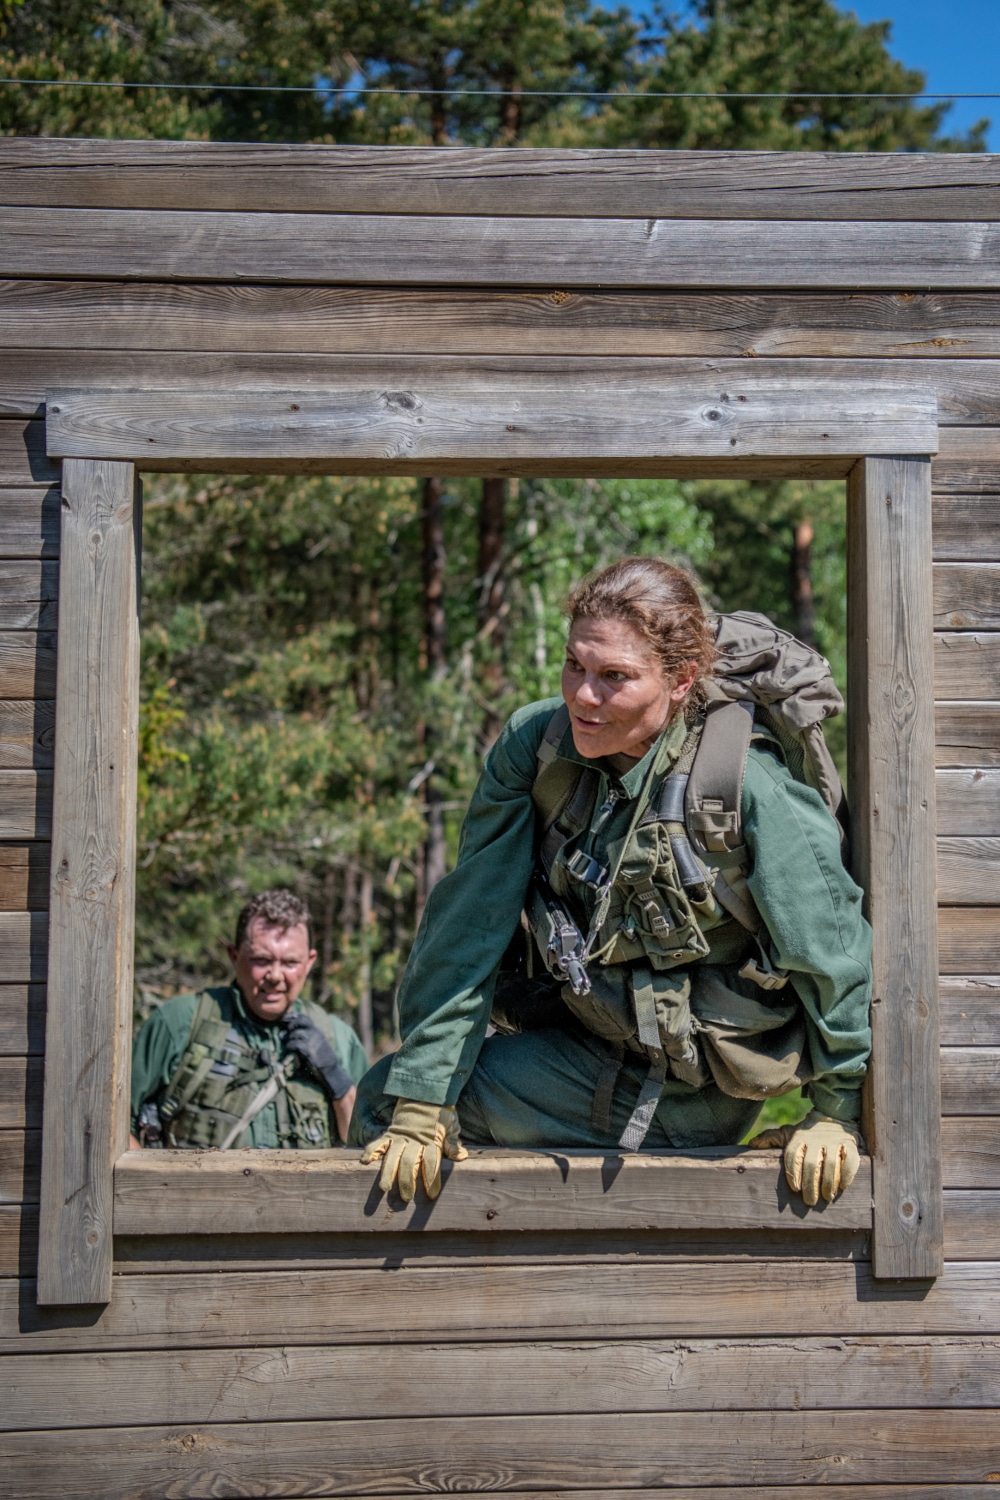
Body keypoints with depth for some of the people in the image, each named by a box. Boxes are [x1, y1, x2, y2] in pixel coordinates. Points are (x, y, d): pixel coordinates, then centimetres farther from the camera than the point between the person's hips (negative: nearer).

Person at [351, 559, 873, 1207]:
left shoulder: (749, 790, -28)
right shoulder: (534, 744, -12)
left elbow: (833, 947, -16)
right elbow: (469, 923, -9)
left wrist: (838, 1114, -9)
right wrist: (420, 1103, -10)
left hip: (682, 1098, -6)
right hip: (587, 1035, 6)